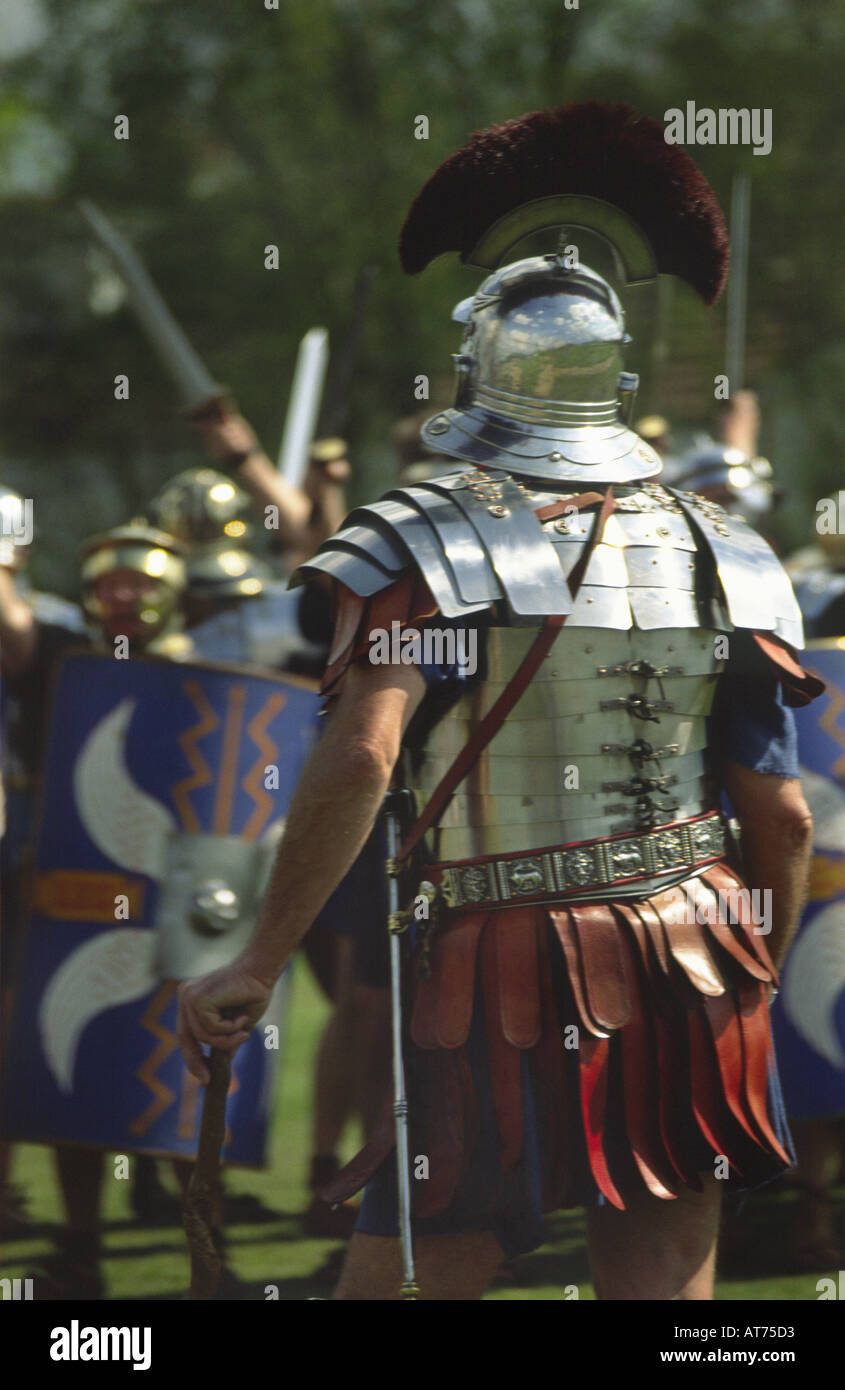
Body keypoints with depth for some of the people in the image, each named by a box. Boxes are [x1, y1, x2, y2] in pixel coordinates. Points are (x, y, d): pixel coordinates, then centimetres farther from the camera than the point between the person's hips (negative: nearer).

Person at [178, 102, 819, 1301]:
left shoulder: (422, 547, -6)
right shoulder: (722, 557, 6)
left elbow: (358, 762, -18)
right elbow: (783, 817, 6)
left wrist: (260, 964, -12)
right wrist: (757, 978, 20)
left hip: (495, 985, -4)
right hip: (688, 972, 4)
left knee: (395, 1278, 5)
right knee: (665, 1292, 5)